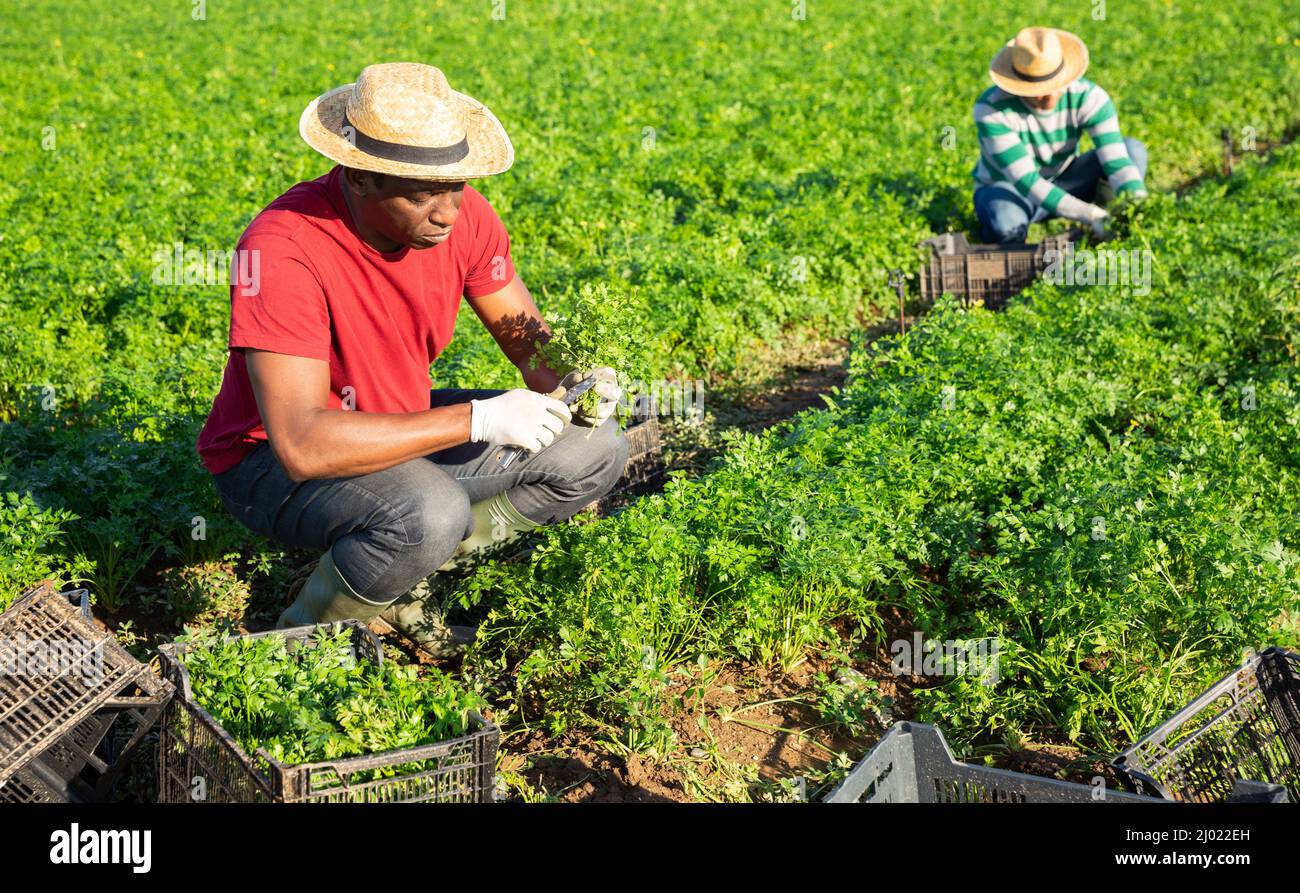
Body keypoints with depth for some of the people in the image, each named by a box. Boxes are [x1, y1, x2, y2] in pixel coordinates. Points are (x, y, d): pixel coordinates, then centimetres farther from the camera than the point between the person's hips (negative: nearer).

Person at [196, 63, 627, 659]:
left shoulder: (463, 214, -13)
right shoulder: (283, 247, -31)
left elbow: (527, 335, 1)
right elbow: (302, 443, -38)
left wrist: (570, 379, -24)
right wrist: (477, 420, -38)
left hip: (404, 429, 7)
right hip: (274, 462, -7)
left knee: (595, 451, -4)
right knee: (429, 514, -37)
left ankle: (402, 578, 1)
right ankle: (303, 632, -6)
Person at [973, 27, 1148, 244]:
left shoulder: (1088, 96, -21)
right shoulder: (991, 108, -30)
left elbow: (1116, 159, -27)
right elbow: (1025, 180, -35)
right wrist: (1089, 215, -44)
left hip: (1062, 184, 3)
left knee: (1133, 149, -18)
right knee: (1005, 224, -41)